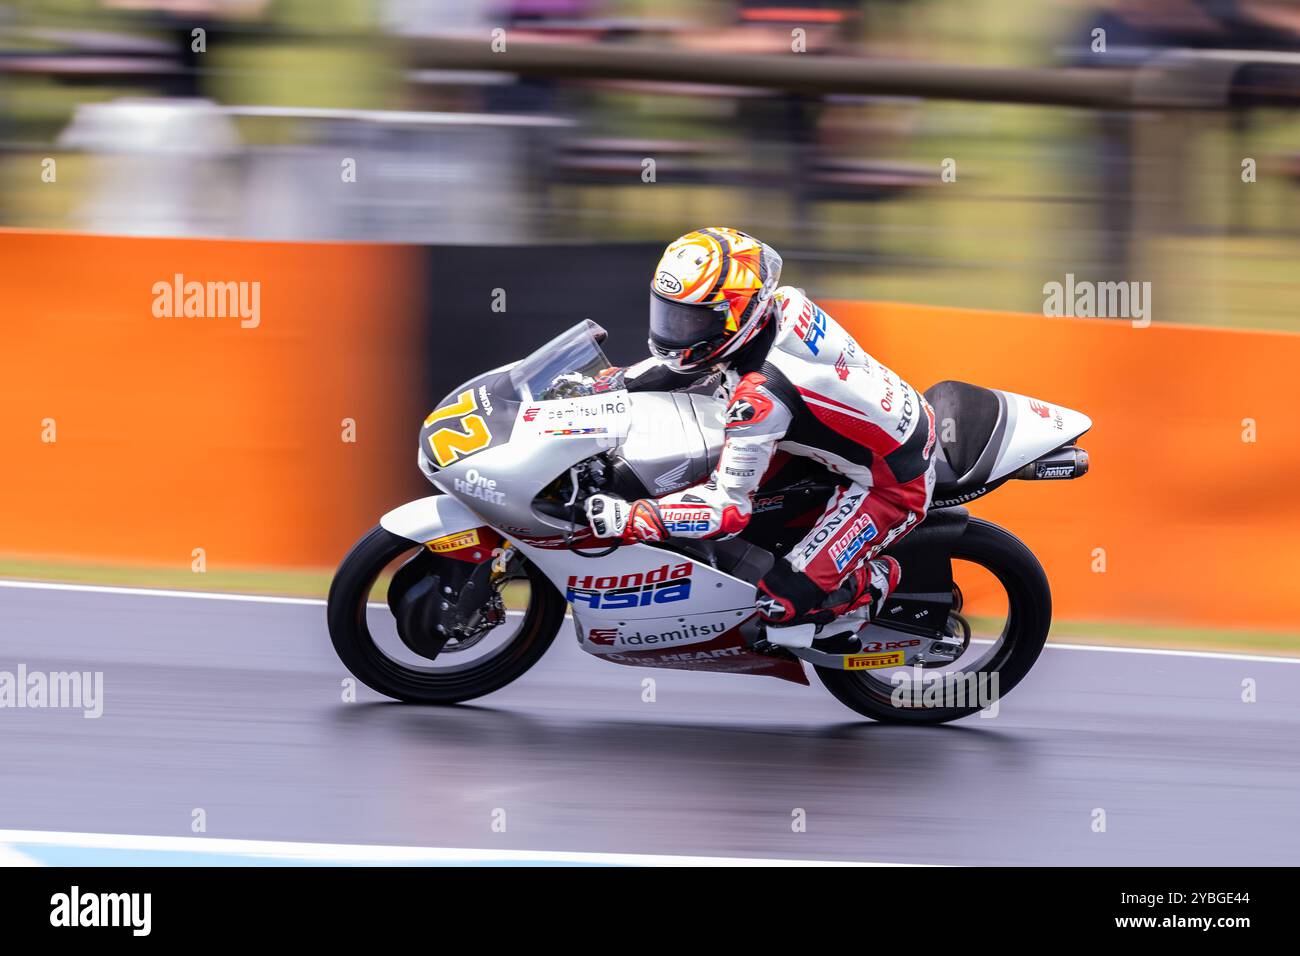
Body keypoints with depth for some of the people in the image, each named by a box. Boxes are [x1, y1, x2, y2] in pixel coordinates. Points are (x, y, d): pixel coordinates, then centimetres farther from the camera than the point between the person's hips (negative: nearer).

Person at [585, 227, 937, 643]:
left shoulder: (760, 397, -35)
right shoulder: (782, 302, -11)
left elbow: (730, 508, -30)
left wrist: (629, 519, -33)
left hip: (894, 487, -9)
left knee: (779, 604, -12)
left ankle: (876, 581, 11)